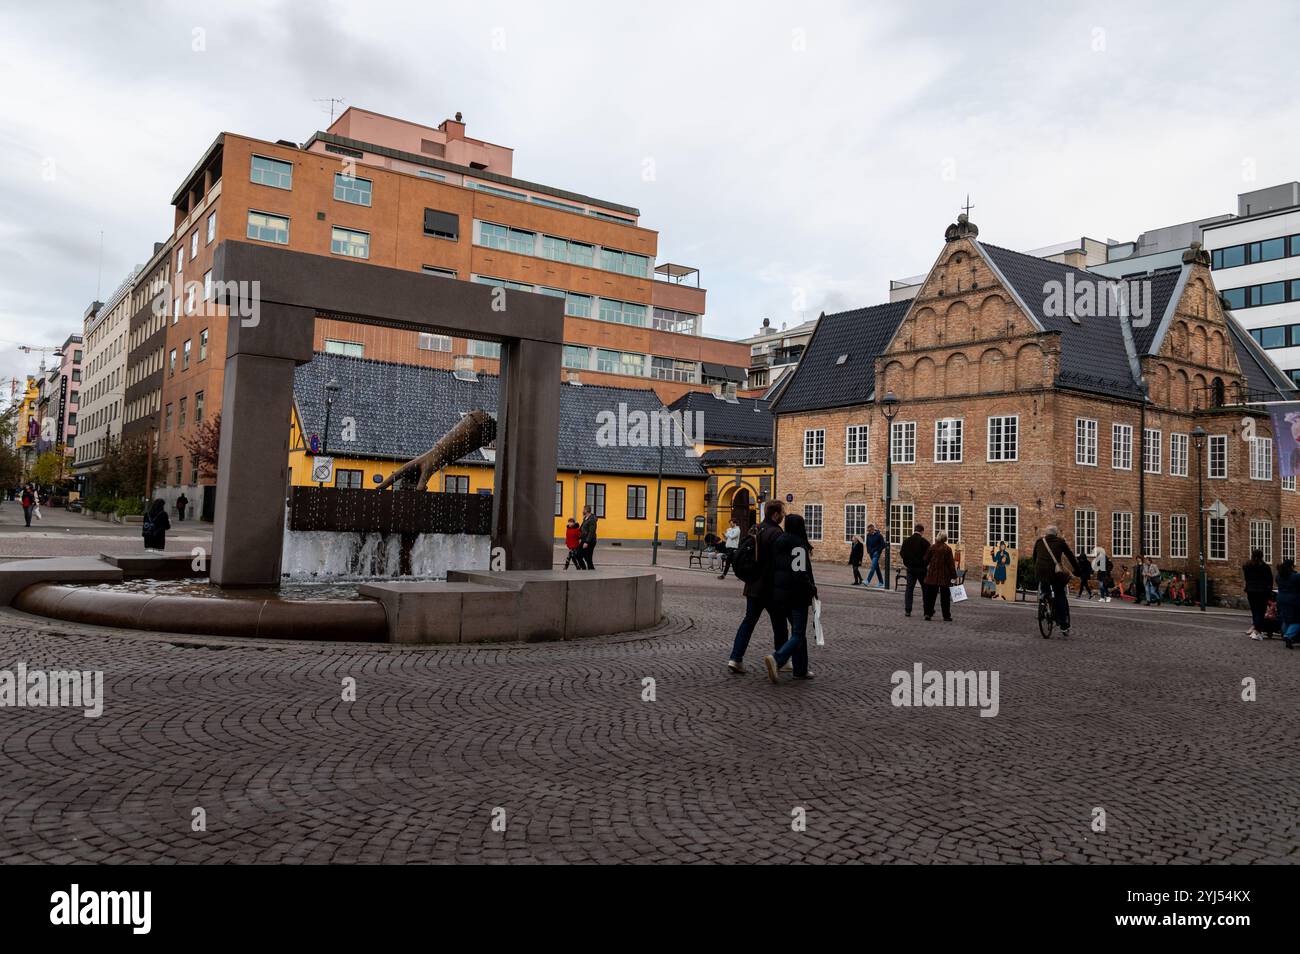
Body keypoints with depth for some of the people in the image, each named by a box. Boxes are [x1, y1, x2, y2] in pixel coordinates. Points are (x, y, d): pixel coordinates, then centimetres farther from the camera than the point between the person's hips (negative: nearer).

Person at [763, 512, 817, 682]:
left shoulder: (778, 542, 9)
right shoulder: (799, 545, -15)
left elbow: (773, 568, 12)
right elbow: (801, 572, -21)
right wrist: (812, 589, -8)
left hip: (780, 593, 8)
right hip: (797, 594, -8)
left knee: (798, 631, 18)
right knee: (798, 634, -3)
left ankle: (801, 670, 20)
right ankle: (776, 659, -23)